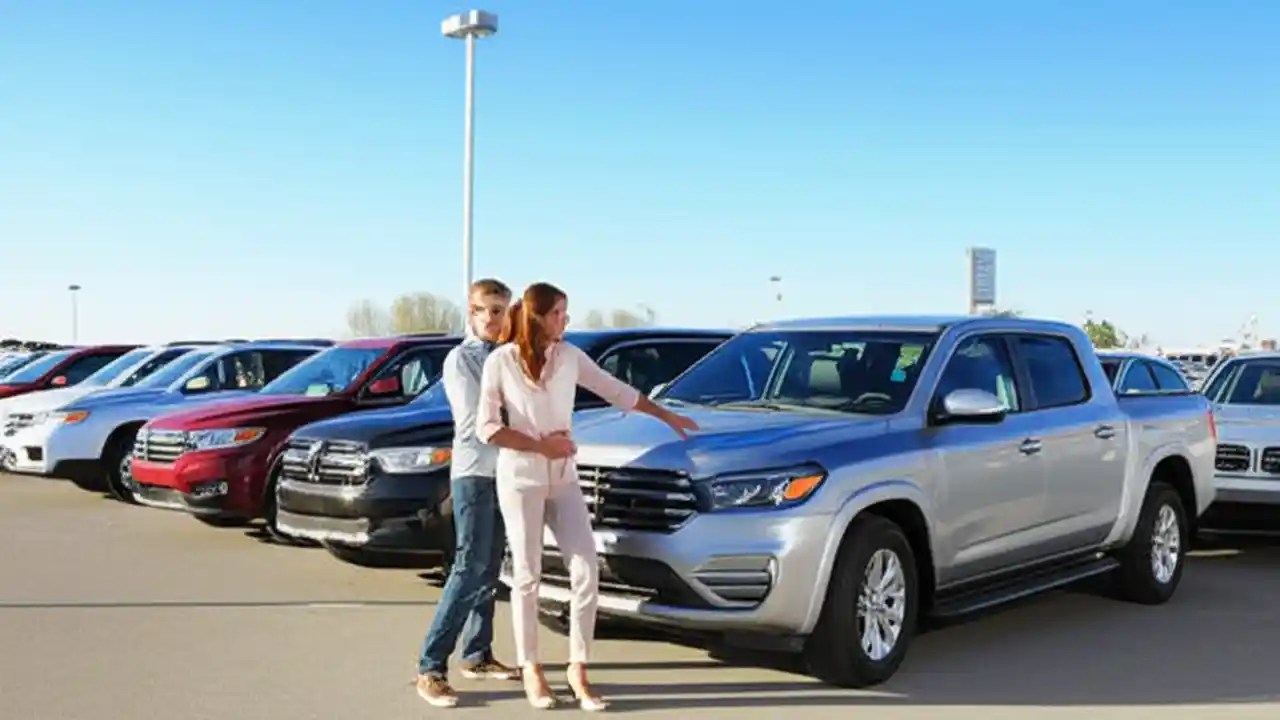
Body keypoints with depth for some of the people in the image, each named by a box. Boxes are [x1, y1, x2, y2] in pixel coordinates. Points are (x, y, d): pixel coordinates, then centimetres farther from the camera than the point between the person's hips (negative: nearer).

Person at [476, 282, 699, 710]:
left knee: (586, 572, -3)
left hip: (564, 478, 4)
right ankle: (531, 669, 17)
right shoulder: (501, 361, -8)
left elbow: (616, 392, 12)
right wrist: (540, 446, -14)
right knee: (528, 575, 3)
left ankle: (578, 670, 8)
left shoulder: (570, 356, 3)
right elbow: (486, 427, -9)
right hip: (520, 479, -4)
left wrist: (667, 417, 16)